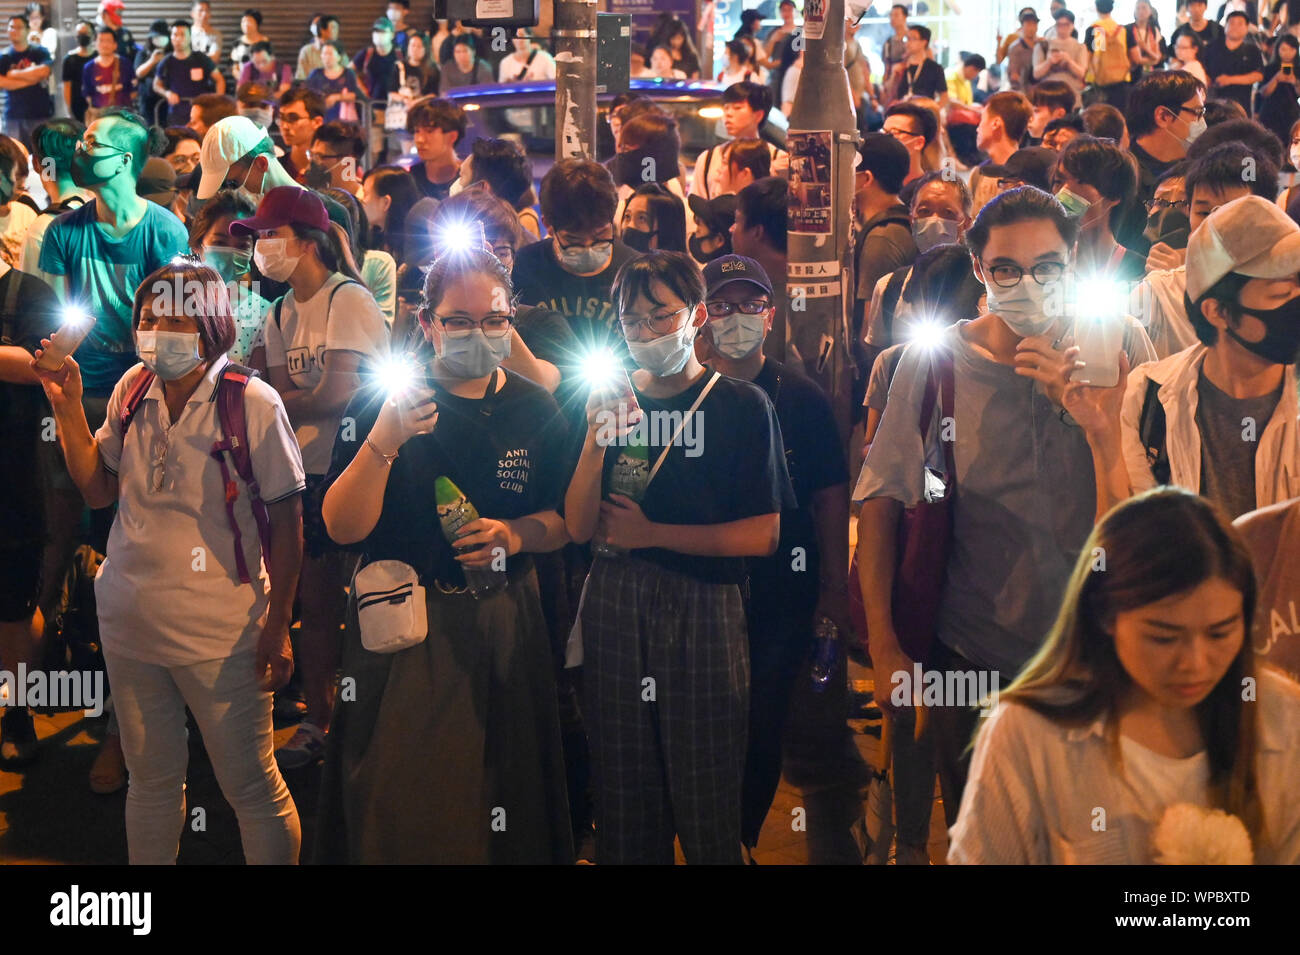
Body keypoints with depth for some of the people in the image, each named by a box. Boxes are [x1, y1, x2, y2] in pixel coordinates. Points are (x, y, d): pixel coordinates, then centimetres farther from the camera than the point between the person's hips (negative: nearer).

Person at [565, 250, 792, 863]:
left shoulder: (741, 406, -3)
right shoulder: (612, 403, 7)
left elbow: (762, 535, -9)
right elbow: (578, 528, 0)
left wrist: (651, 533, -8)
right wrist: (597, 443, -14)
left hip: (702, 607, -3)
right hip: (613, 602, 3)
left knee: (706, 793, 4)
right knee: (623, 788, 11)